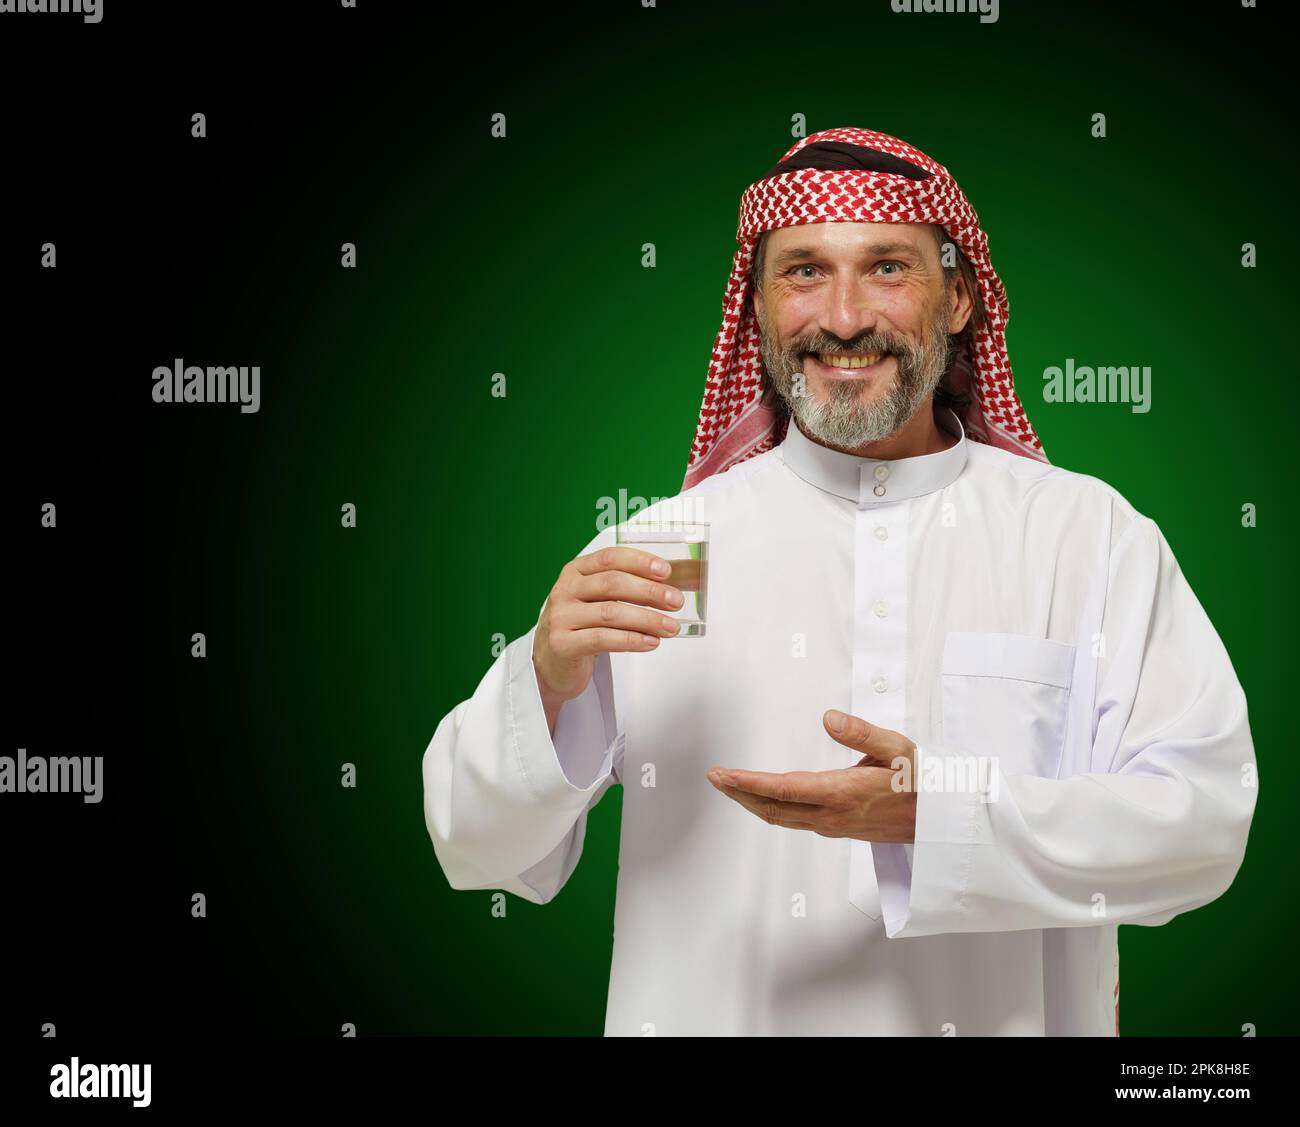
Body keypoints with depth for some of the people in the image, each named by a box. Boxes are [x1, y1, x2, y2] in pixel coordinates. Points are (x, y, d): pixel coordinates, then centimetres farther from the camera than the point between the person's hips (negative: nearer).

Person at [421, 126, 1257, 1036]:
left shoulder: (1092, 535, -4)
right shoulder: (661, 549, -3)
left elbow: (1208, 818, -12)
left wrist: (940, 817, -25)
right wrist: (551, 683, -22)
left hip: (999, 1015, 0)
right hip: (712, 1013, 0)